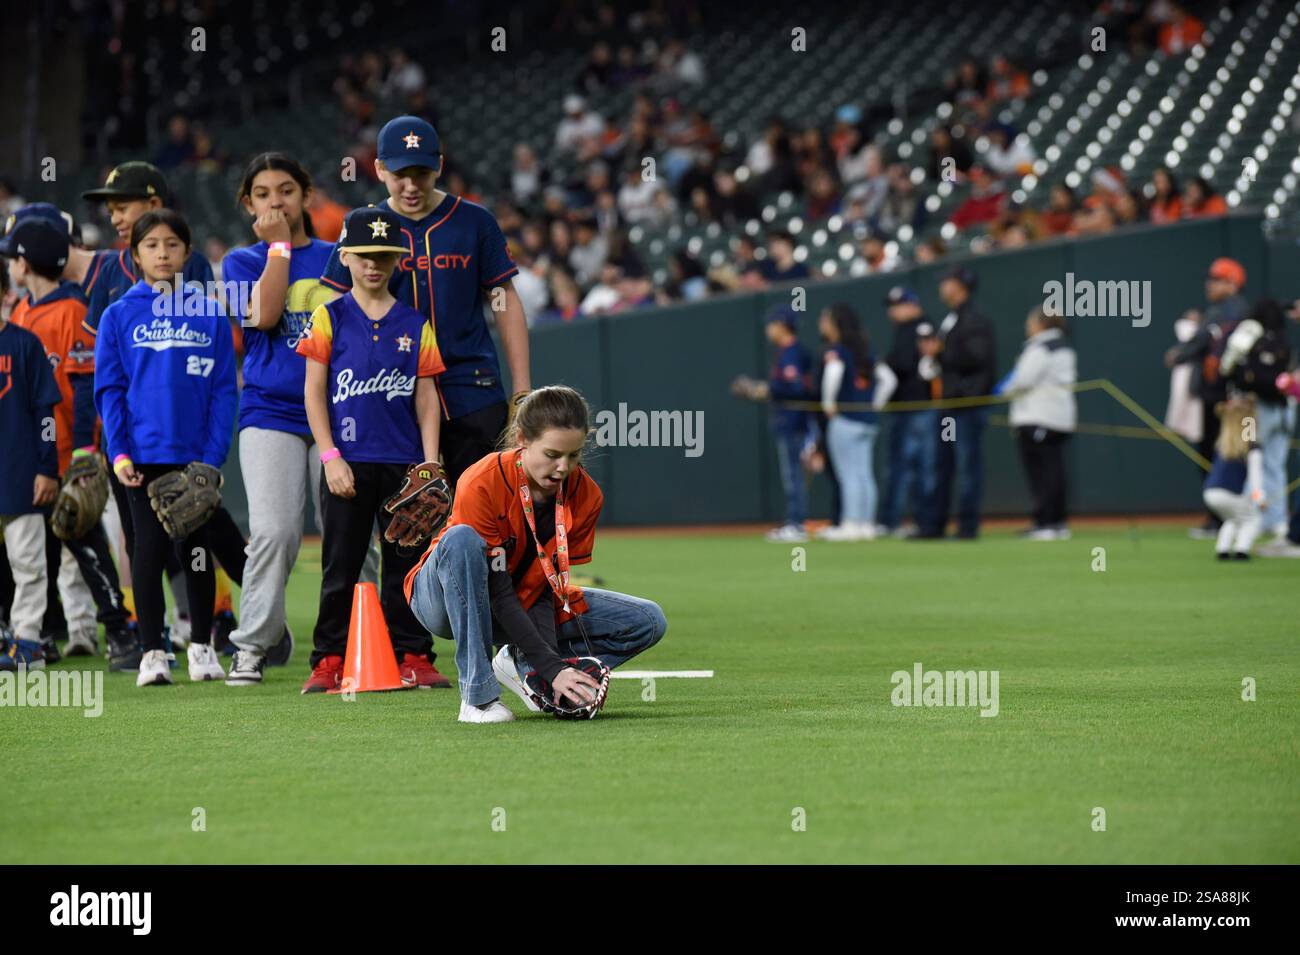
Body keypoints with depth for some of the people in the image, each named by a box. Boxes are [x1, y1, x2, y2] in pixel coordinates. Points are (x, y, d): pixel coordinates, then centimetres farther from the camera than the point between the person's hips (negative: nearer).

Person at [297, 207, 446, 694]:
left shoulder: (415, 324, 9)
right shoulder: (329, 318, 3)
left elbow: (426, 397, 8)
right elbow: (314, 392, 0)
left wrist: (430, 464, 0)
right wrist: (330, 457, -9)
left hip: (403, 464, 2)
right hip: (347, 462, -2)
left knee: (406, 561, 4)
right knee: (340, 564, 1)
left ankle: (411, 656, 9)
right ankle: (329, 659, 5)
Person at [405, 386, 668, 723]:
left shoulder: (586, 495, -14)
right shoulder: (482, 483, -29)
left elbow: (545, 586, -13)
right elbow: (498, 593, -29)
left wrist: (551, 668, -29)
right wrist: (551, 668, -35)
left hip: (525, 605, 5)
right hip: (444, 600, -5)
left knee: (649, 622, -10)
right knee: (461, 539, -41)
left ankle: (521, 664, 0)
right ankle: (478, 694, -33)